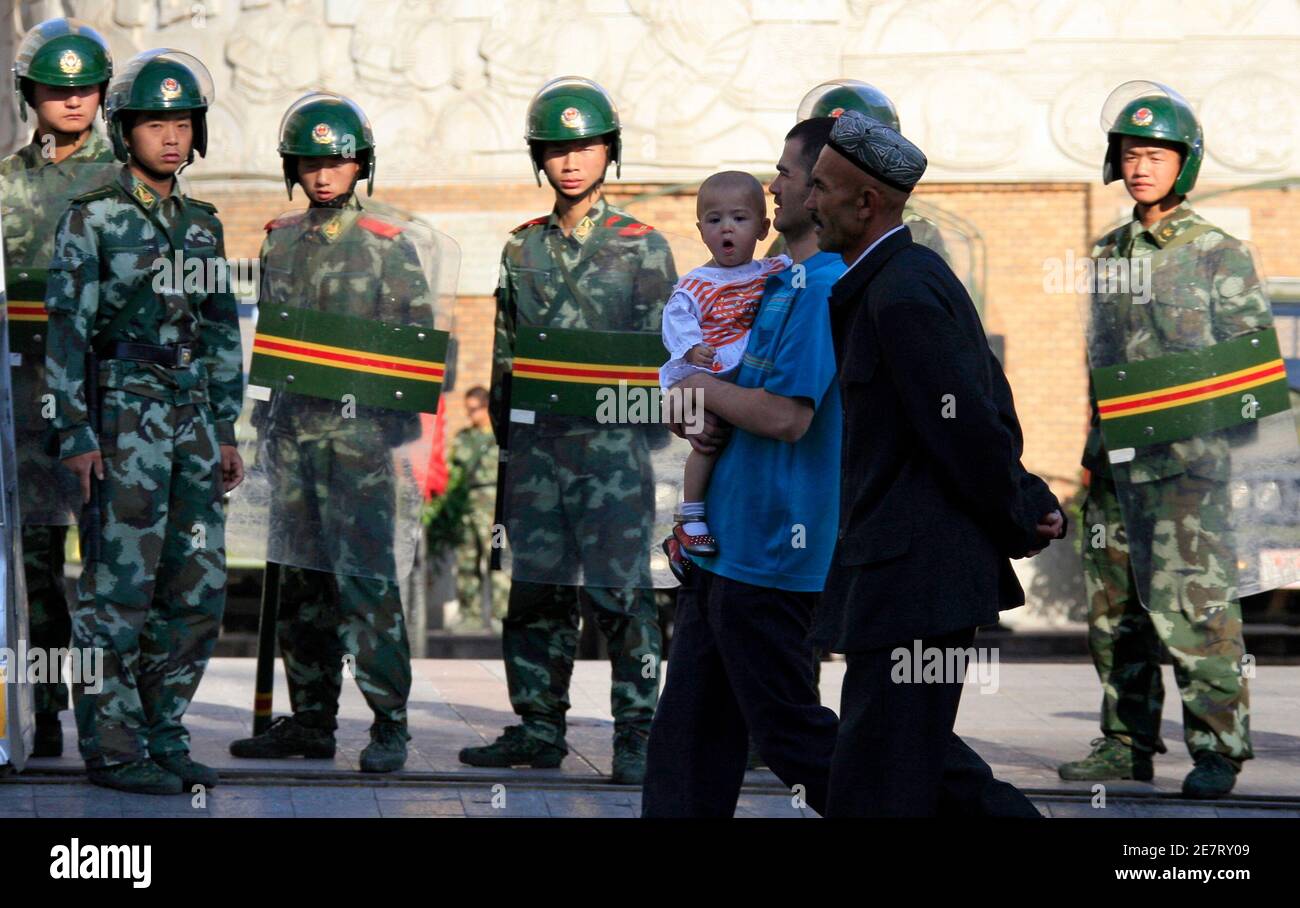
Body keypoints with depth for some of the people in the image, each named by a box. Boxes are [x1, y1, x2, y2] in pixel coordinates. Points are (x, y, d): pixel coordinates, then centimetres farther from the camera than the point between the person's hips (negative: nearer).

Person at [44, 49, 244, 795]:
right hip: (125, 419, -6)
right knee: (119, 590, -4)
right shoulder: (93, 219, -4)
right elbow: (66, 330, -7)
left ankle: (163, 736, 17)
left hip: (194, 420, 6)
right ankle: (111, 748, 3)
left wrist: (227, 430, 14)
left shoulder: (203, 224, 14)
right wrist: (76, 435, -13)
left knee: (199, 590, 6)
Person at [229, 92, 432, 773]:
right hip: (290, 429, 5)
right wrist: (264, 416, 16)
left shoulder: (388, 246, -1)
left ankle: (388, 722, -5)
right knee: (300, 577, 8)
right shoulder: (279, 242, 13)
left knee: (365, 575, -8)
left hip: (358, 431, -5)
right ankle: (310, 719, 15)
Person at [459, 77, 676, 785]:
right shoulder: (523, 248, 13)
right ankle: (538, 727, 16)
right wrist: (507, 434, 11)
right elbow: (505, 353, 17)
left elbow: (658, 353, 1)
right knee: (535, 589, 7)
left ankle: (636, 734, 0)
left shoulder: (642, 246, 3)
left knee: (619, 591, -5)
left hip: (611, 442, -4)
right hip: (536, 444, 4)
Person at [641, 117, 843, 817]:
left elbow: (787, 416, -26)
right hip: (725, 545, 10)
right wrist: (714, 422, 3)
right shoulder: (785, 282, 15)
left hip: (770, 552, -10)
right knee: (690, 730, 11)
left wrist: (702, 388, -10)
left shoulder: (822, 288, -17)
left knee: (787, 729, -2)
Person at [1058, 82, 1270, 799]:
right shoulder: (1108, 254, 15)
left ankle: (1219, 746, -5)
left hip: (1186, 462, -6)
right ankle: (1126, 745, 16)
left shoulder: (1219, 254, -2)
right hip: (1116, 462, 6)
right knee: (1115, 608, 8)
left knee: (1189, 604, -11)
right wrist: (1094, 449, 15)